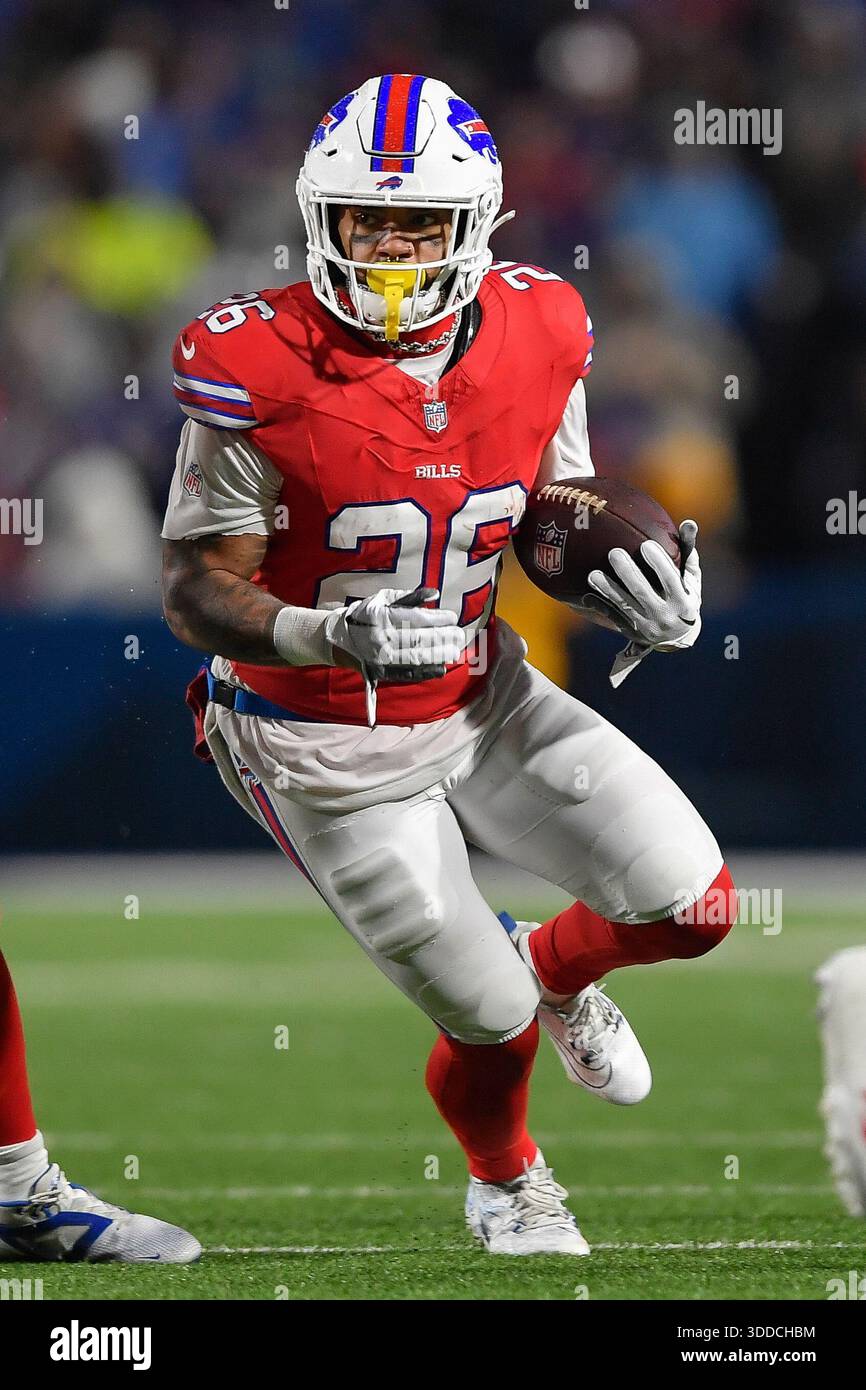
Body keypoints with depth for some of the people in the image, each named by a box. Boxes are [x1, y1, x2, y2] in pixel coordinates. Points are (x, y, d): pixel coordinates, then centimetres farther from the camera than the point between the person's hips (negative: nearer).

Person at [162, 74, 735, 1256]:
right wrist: (314, 635, -39)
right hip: (331, 752, -5)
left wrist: (641, 591, -14)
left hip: (485, 702, 5)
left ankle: (552, 967, 32)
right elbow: (197, 589, -19)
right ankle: (506, 1183, 40)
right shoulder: (263, 373, -23)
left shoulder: (535, 336, -8)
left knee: (691, 905, -6)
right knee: (492, 1027, 2)